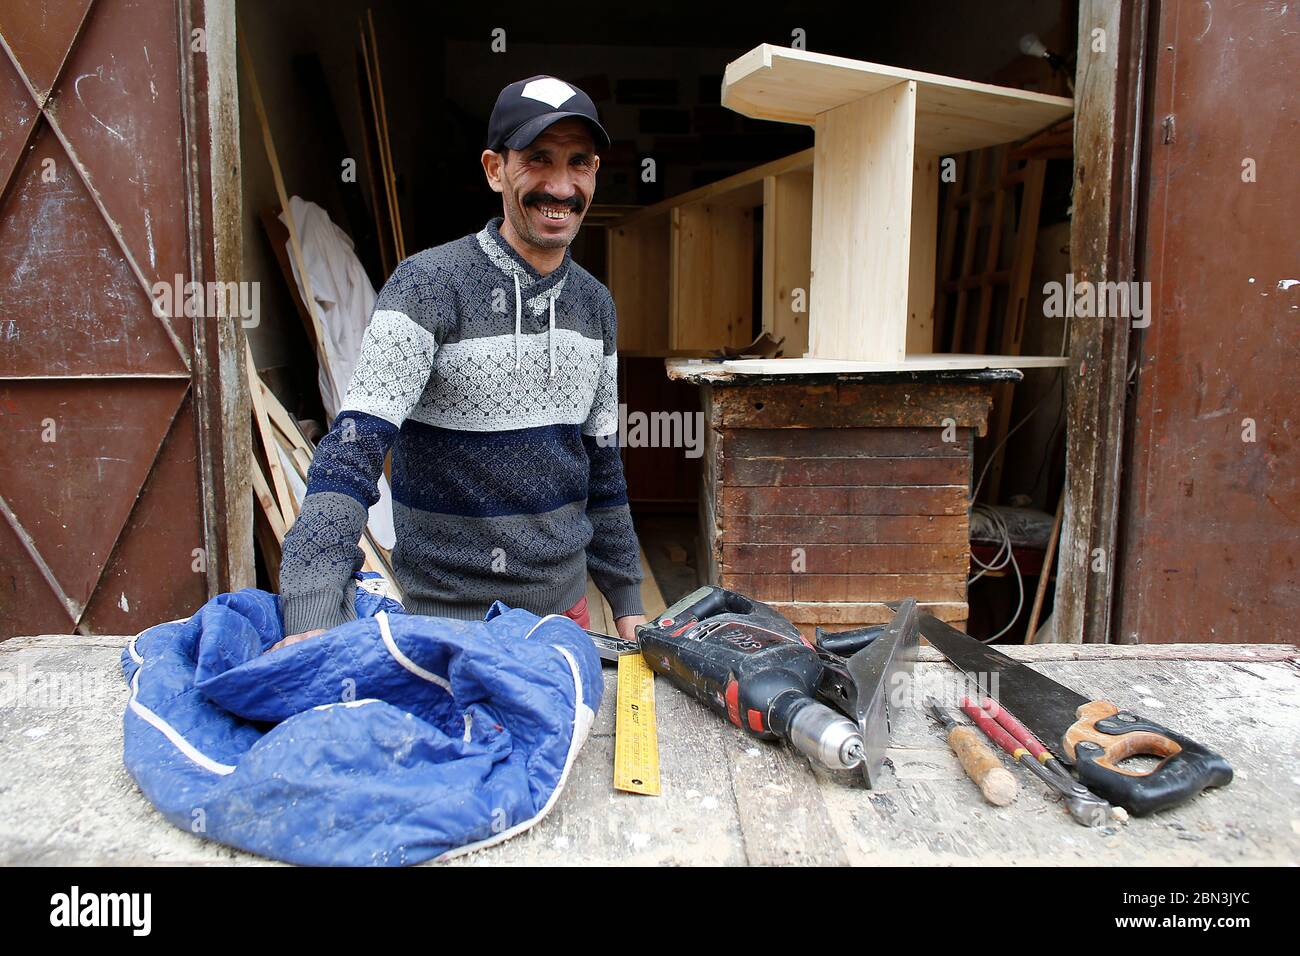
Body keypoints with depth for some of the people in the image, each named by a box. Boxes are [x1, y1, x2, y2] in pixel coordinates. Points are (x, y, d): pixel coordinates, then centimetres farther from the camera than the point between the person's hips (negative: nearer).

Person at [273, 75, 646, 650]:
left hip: (564, 603, 6)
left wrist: (627, 602, 11)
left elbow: (601, 462, 10)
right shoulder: (428, 285, -16)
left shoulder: (595, 303, 4)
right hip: (451, 615, -5)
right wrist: (313, 616, -36)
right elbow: (353, 449, -24)